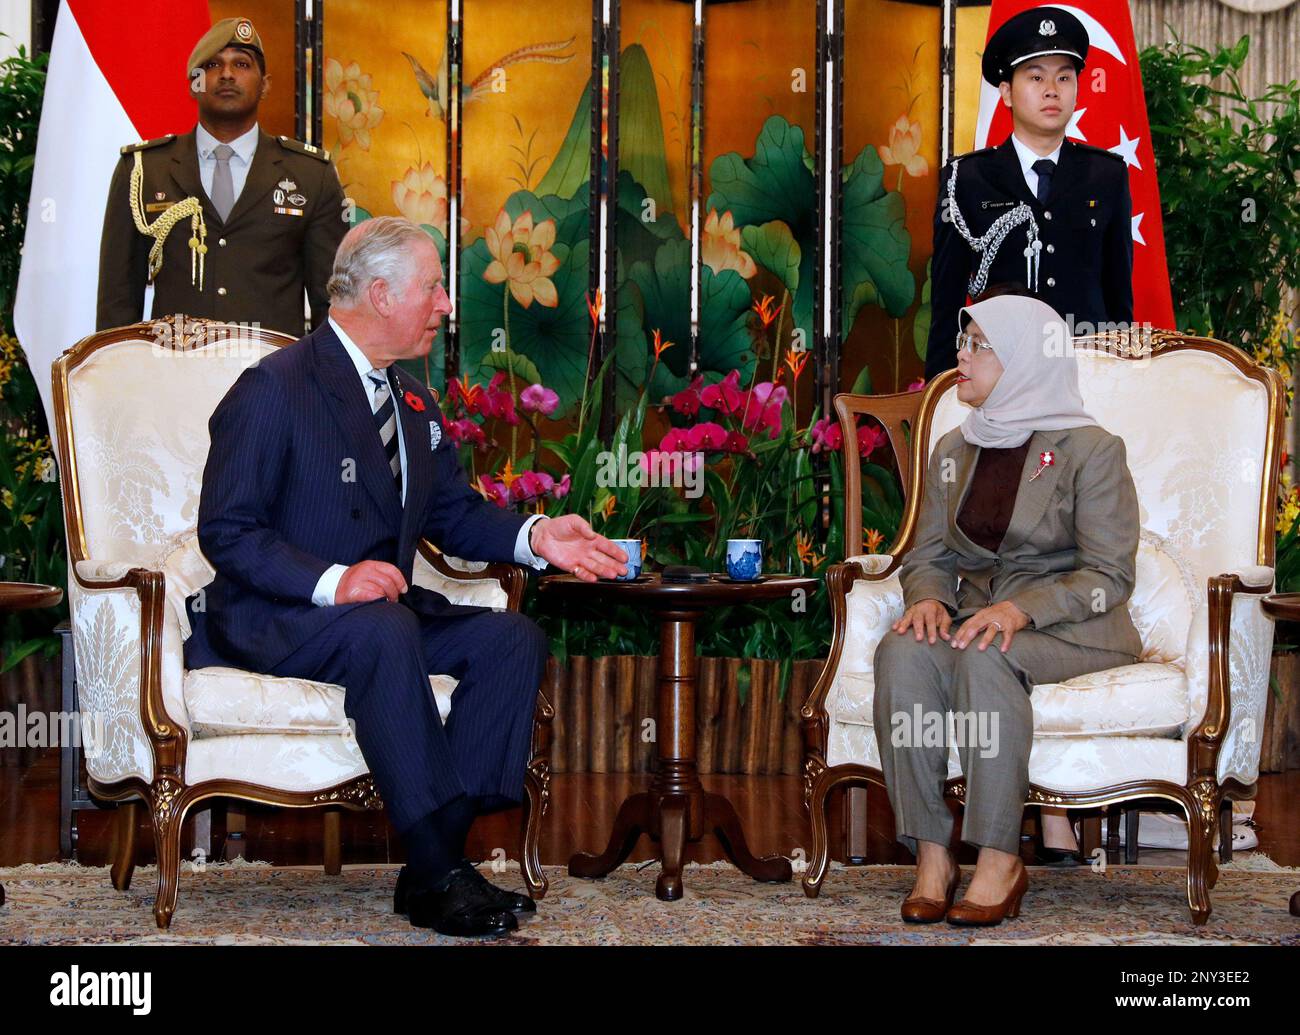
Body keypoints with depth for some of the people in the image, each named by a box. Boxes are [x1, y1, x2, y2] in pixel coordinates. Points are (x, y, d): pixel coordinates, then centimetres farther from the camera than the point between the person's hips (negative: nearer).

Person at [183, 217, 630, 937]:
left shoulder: (412, 403, 16)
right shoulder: (274, 388, -11)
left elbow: (454, 513, 18)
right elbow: (226, 531, -16)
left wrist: (534, 537, -3)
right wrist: (333, 580, -30)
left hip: (381, 609, 8)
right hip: (271, 619, -8)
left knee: (512, 637, -15)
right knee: (386, 630, -37)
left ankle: (441, 848, -22)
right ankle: (436, 877, -34)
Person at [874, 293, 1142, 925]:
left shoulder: (1090, 450, -3)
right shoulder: (953, 451, 16)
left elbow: (1109, 575, -9)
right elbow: (929, 555, 15)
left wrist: (1022, 609, -25)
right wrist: (928, 599, -10)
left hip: (1073, 630, -5)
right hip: (978, 614, 5)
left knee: (986, 657, -37)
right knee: (902, 652, -29)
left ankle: (1000, 862, -32)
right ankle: (931, 857, -28)